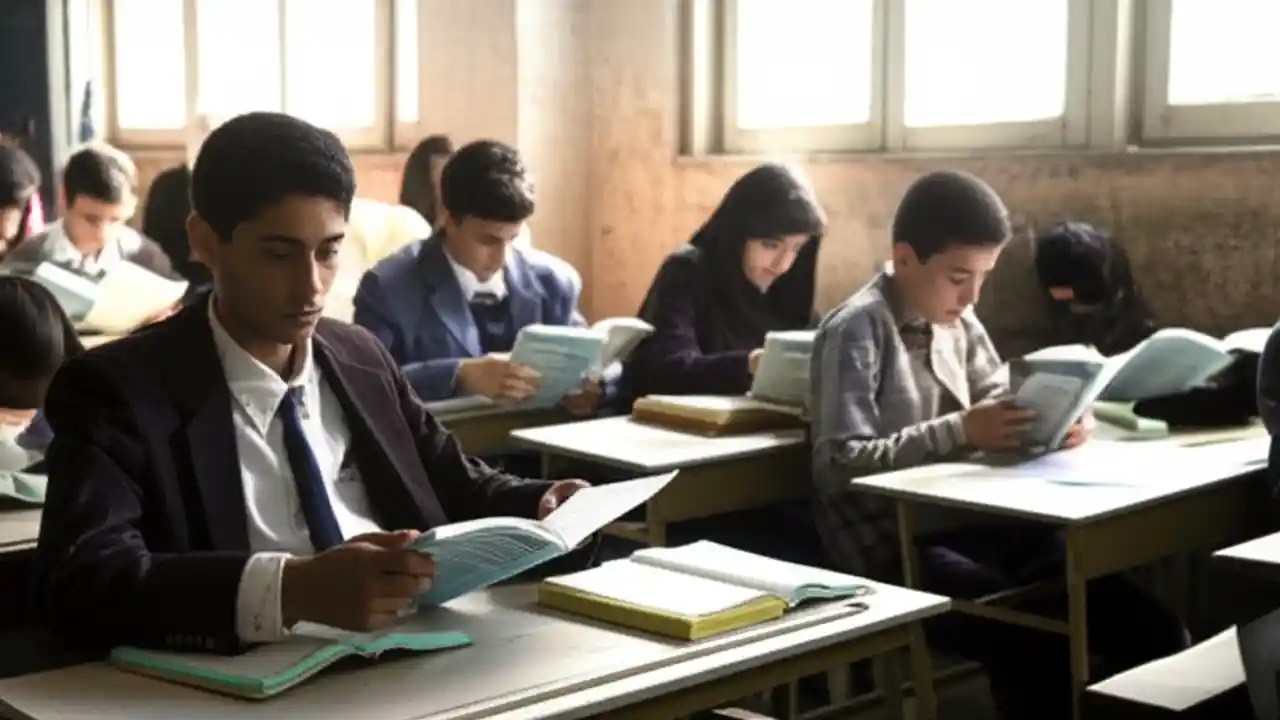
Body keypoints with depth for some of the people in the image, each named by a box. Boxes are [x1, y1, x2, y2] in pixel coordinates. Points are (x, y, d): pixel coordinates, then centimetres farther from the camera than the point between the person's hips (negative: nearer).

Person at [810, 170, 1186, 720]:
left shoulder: (955, 318, 10)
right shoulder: (856, 331, -12)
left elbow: (998, 394, 23)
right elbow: (838, 465, -18)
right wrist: (960, 432, -25)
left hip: (965, 523, 8)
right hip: (892, 549, -7)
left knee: (1148, 625, -5)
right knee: (1037, 645, -29)